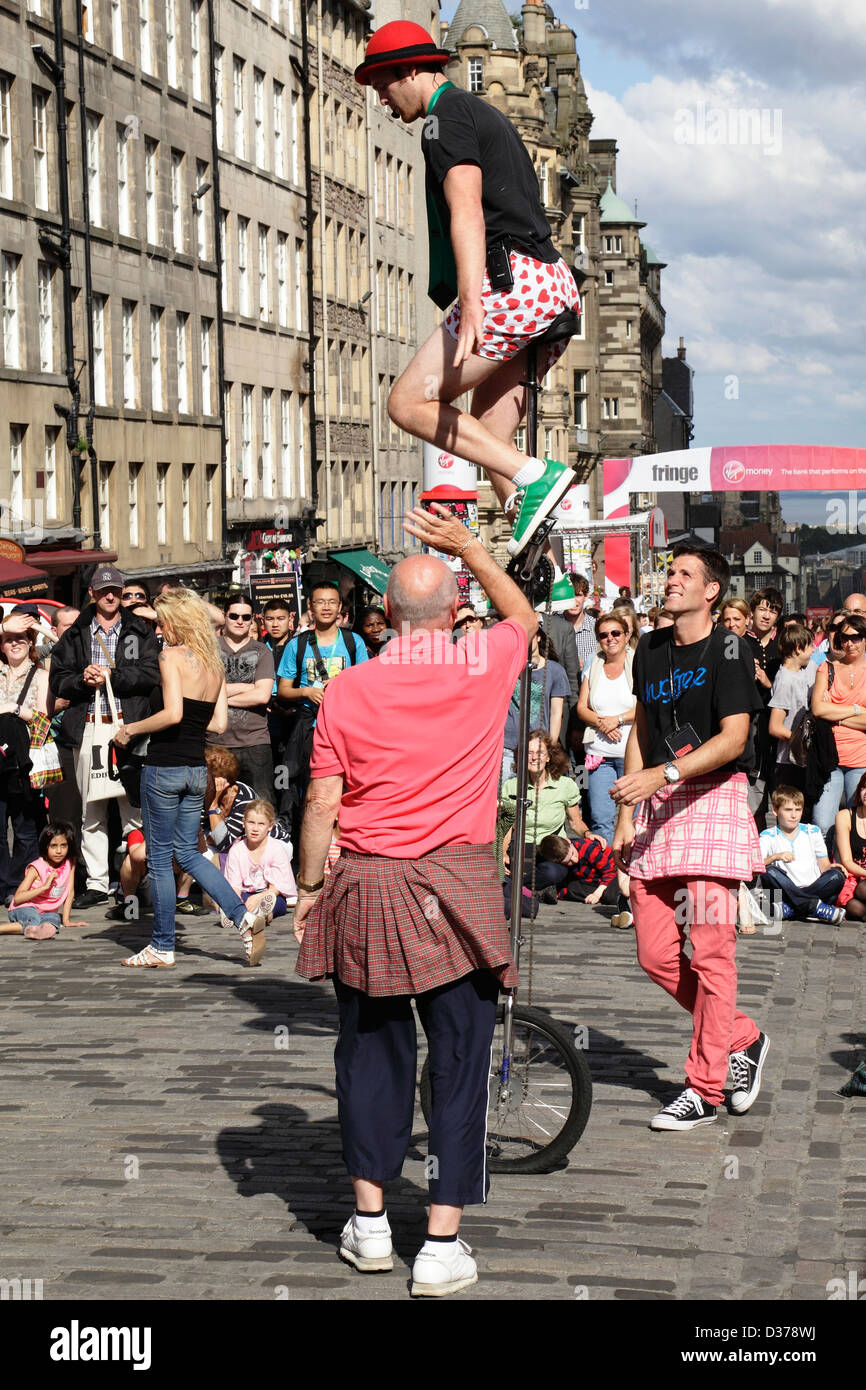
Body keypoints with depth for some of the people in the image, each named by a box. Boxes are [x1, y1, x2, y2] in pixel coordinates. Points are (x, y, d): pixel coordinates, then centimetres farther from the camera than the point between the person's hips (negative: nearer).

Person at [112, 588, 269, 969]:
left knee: (159, 858, 4)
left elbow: (172, 713, -22)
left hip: (164, 765, -7)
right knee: (188, 853, 17)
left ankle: (162, 947, 11)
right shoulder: (215, 663, 9)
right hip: (197, 767, 7)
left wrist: (131, 730, -9)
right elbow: (219, 723, 10)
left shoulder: (171, 655, -11)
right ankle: (244, 916, 1)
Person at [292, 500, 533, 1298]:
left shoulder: (348, 692, -3)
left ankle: (370, 1220, 21)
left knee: (372, 1047, 15)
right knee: (460, 1057, 3)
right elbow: (525, 616, 20)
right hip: (456, 888, -1)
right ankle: (443, 1246, 2)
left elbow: (321, 804, -2)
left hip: (365, 887, 2)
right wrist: (470, 548, 22)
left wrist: (308, 887, 9)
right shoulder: (485, 666, -3)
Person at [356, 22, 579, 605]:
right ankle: (552, 575, 5)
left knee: (409, 403, -9)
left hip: (512, 280, -10)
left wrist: (471, 304, -30)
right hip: (554, 284, 10)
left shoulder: (447, 116, -4)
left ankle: (536, 476, -19)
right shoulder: (483, 113, 27)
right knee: (490, 438, 10)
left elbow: (467, 211, -19)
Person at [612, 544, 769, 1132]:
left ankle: (705, 1088, 1)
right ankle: (743, 1038, 23)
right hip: (658, 806, 6)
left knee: (710, 950, -7)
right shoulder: (652, 649, 14)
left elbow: (733, 737, -14)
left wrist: (662, 774, -23)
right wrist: (627, 812, 12)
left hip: (713, 800, -6)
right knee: (657, 955, 3)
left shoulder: (729, 651, -6)